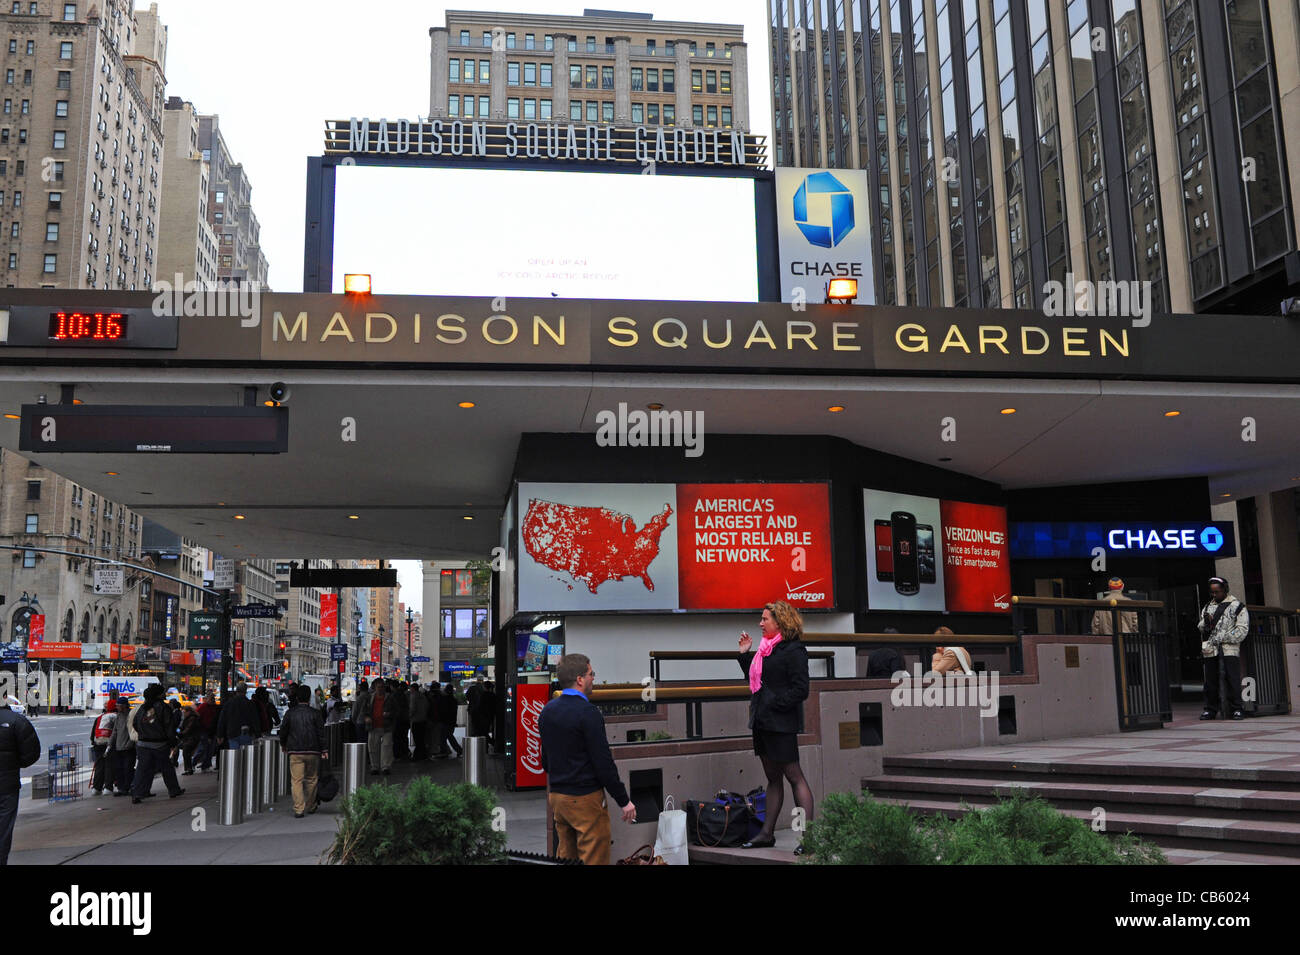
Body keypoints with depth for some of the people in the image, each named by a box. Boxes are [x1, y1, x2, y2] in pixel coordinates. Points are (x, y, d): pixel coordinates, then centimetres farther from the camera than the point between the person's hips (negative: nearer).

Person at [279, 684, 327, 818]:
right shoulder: (316, 713, -3)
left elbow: (283, 730, 9)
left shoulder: (290, 713, 2)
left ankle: (298, 809, -9)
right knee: (311, 779, 13)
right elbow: (321, 733, -4)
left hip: (295, 751, 0)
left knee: (297, 780, -1)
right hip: (312, 751, 0)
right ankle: (311, 806, 24)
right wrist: (323, 750, 1)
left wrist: (283, 744, 26)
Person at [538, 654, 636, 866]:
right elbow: (603, 762, -18)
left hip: (557, 796, 8)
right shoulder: (587, 713, -17)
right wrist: (624, 801, -11)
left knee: (565, 856, 16)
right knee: (594, 859, -1)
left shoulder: (547, 711, 7)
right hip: (585, 799, -8)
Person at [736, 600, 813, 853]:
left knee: (794, 776, -5)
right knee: (773, 778, 14)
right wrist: (744, 654, 15)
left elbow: (800, 689, -17)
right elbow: (756, 679, 21)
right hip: (762, 722, 9)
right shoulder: (766, 648, 14)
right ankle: (767, 833, 20)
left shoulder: (793, 650, -13)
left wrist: (774, 704, -17)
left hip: (780, 723, -9)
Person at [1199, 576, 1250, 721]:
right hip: (1210, 650, 4)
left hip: (1229, 650, -4)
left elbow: (1242, 630, -3)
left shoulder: (1237, 606, 4)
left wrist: (1221, 638, -10)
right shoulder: (1208, 607, 20)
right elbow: (1200, 627, 16)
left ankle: (1237, 710, 2)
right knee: (1210, 681, 5)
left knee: (1233, 680, -5)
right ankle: (1210, 710, 12)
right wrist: (1206, 622, -8)